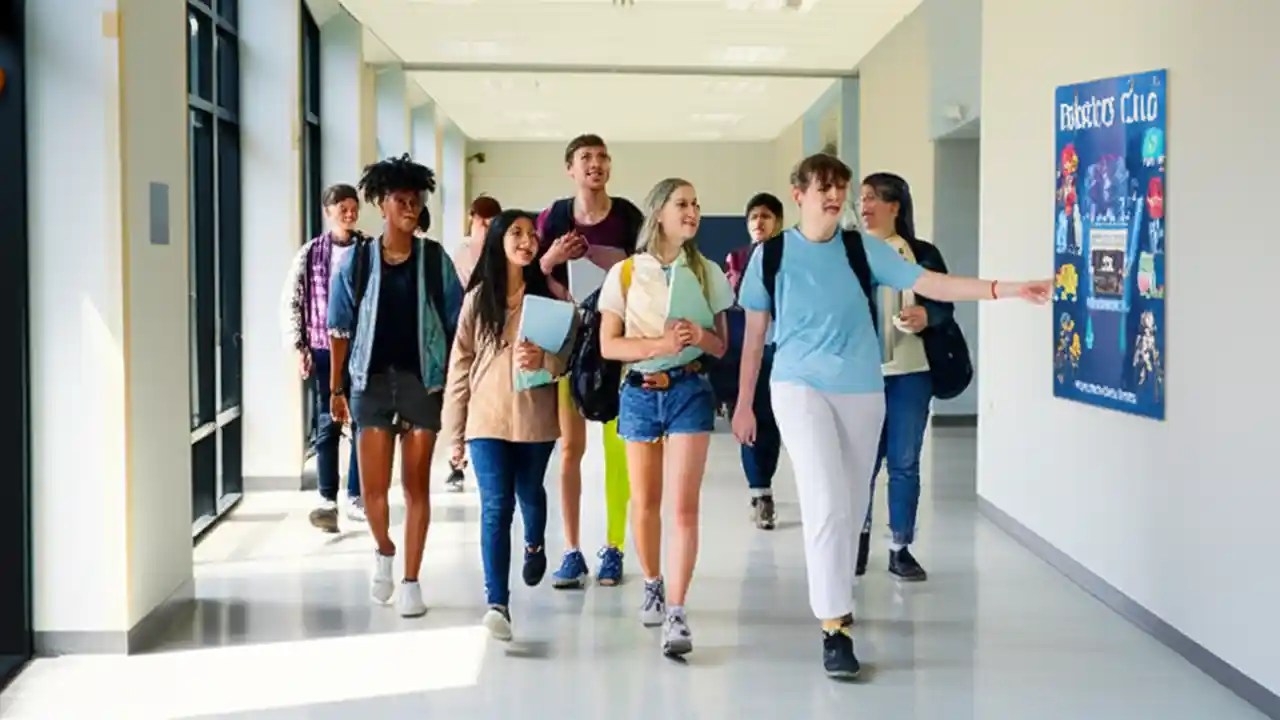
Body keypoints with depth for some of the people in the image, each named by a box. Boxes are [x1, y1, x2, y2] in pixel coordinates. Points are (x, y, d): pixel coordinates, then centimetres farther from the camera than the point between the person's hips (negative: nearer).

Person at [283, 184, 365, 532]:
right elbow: (292, 302, 3)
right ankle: (328, 500, 7)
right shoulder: (310, 253, 1)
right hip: (324, 350, -1)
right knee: (327, 425, 2)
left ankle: (356, 497, 14)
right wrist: (299, 347, -3)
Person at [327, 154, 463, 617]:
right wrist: (335, 388, 1)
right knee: (373, 487, -2)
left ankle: (411, 581, 10)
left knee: (416, 484, 2)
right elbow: (341, 329, 4)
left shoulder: (434, 259, 2)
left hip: (423, 379, 0)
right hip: (372, 378, 0)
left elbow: (456, 323, 3)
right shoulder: (358, 261, 2)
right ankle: (384, 551, 28)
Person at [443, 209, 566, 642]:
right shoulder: (478, 298, 1)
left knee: (529, 493, 20)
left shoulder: (546, 295, 1)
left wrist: (540, 360, -23)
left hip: (535, 417, 1)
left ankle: (535, 544, 53)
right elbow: (460, 365, 1)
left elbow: (565, 359, 2)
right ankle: (497, 603, -12)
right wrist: (454, 432, 0)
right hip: (487, 418, -1)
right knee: (496, 506, -9)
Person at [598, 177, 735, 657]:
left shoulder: (707, 273, 4)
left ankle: (676, 612, -12)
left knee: (684, 504, -10)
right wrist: (659, 344, -18)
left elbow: (721, 345, 8)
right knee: (645, 502, 10)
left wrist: (700, 336, -15)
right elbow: (608, 345, -3)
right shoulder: (624, 273, 0)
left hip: (690, 390, 0)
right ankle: (653, 585, 33)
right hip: (640, 392, 0)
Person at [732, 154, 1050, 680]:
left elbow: (928, 283, -6)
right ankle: (834, 629, -12)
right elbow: (755, 332, 6)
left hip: (861, 391, 3)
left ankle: (834, 597, 32)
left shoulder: (863, 250, 3)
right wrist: (744, 402, 8)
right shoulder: (772, 253, 0)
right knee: (827, 504, -15)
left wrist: (1003, 289, -18)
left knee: (853, 506, 10)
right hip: (799, 387, -3)